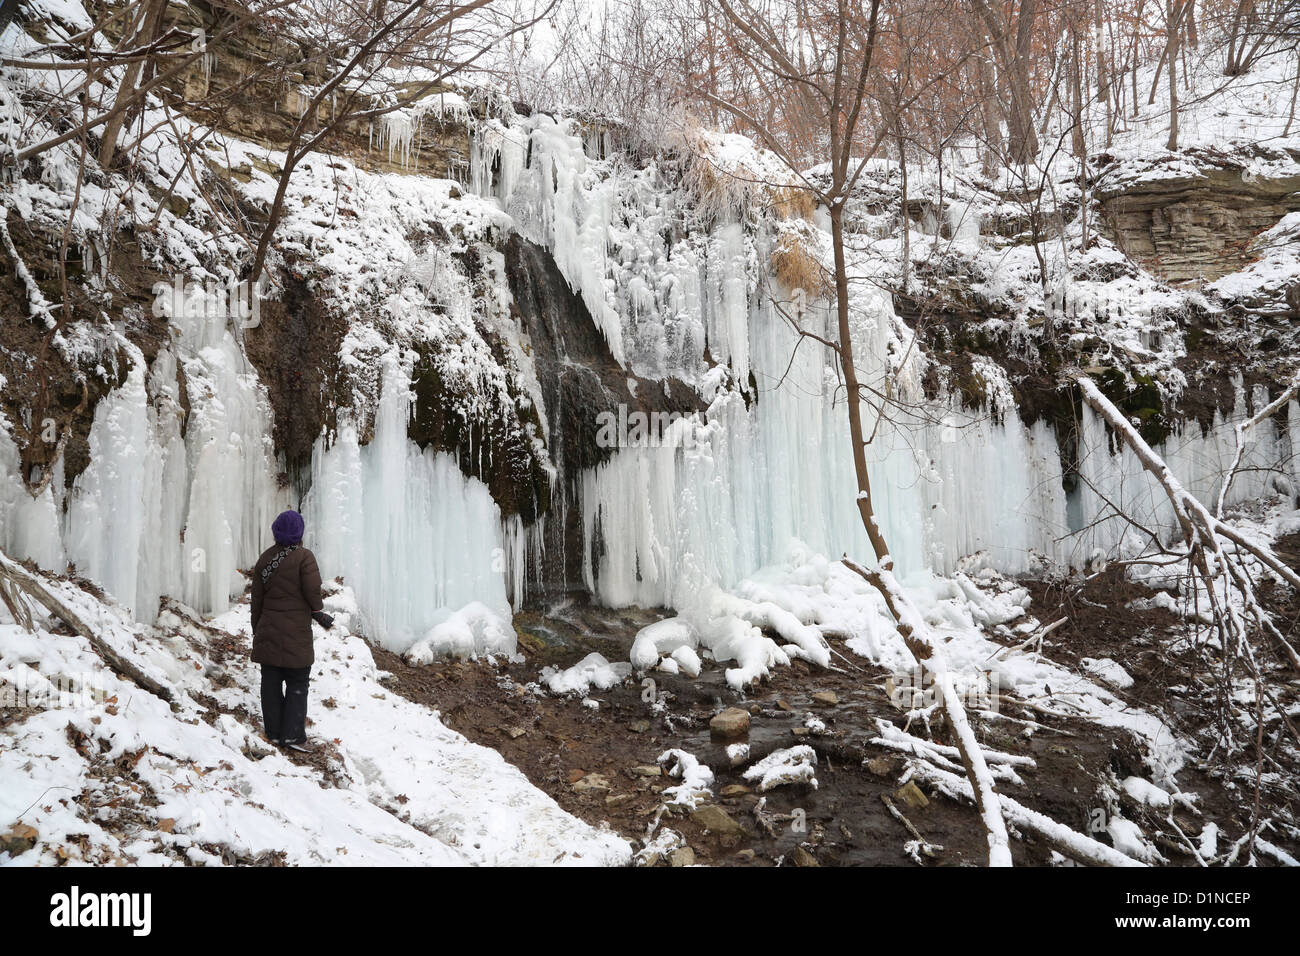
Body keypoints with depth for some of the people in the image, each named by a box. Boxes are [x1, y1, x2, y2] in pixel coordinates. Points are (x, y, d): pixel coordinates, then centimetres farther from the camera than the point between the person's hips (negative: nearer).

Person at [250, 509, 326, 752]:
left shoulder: (264, 559, 6)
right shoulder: (304, 557, -12)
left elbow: (257, 599, 10)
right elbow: (313, 592, -17)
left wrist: (256, 629, 19)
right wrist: (318, 609, 5)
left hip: (268, 630, 5)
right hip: (296, 632, -5)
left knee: (271, 682, 10)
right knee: (297, 683, 3)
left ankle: (274, 732, 15)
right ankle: (293, 734, 0)